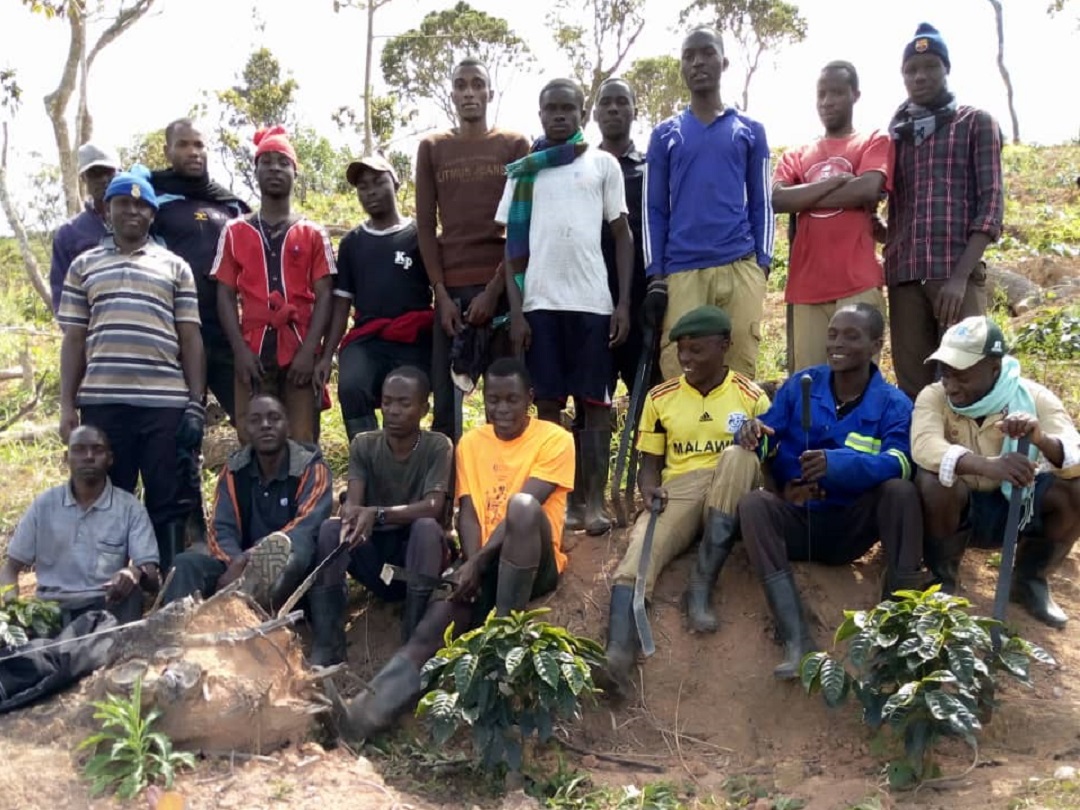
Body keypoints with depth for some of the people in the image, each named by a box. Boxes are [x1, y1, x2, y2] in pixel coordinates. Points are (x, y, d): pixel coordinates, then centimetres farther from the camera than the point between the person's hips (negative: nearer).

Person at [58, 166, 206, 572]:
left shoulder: (175, 267, 13)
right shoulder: (84, 266, 15)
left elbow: (190, 338, 8)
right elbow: (73, 340, 13)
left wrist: (196, 403, -1)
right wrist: (67, 405, 4)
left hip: (166, 402, -1)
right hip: (102, 401, 1)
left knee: (169, 502, 1)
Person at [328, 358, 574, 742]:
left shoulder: (554, 439, -3)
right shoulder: (471, 443, 12)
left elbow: (524, 510, -14)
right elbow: (468, 513, 1)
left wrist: (478, 562, -23)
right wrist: (471, 566, -18)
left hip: (534, 562, -4)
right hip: (484, 564, 4)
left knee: (523, 506, -36)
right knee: (431, 629, -23)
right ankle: (367, 713, -44)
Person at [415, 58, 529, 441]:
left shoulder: (515, 145, 8)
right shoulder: (432, 148, 13)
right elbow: (425, 226, 8)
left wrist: (495, 288, -8)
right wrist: (442, 293, -3)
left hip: (501, 286, -1)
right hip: (451, 288, 2)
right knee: (445, 396, -2)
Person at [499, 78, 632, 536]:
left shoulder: (603, 164, 8)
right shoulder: (523, 170, 10)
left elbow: (623, 235, 7)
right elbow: (512, 244, 8)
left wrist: (624, 303, -2)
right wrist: (515, 309, -1)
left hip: (593, 301, -1)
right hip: (540, 302, 1)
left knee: (594, 401, 1)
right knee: (547, 402, 3)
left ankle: (594, 499, 5)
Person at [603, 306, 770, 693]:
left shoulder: (751, 396, 6)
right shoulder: (660, 397, 12)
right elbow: (650, 462, 13)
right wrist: (650, 489, -10)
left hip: (730, 499, -1)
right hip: (676, 493, 1)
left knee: (736, 455, -34)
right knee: (639, 551, -31)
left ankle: (701, 587, -33)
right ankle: (617, 653, -56)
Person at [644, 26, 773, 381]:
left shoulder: (750, 131, 13)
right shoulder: (665, 135, 13)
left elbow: (761, 204, 12)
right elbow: (654, 210, 10)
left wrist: (763, 263, 1)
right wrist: (655, 274, 1)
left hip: (740, 266, 0)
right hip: (681, 271, 0)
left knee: (741, 370, -3)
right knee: (678, 373, -6)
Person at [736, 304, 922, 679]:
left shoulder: (894, 404, -3)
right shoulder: (800, 385, 4)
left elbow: (898, 464, -22)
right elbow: (767, 438, -3)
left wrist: (838, 463, -41)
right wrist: (754, 433, -29)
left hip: (853, 526, -1)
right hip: (797, 520, 1)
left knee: (901, 491, -28)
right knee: (753, 503, -29)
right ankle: (798, 643, -43)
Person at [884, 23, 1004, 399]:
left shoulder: (977, 123, 10)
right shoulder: (895, 134, 20)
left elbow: (991, 202, 0)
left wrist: (960, 275, -12)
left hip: (958, 273, -3)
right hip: (903, 277, 4)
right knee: (912, 386, 1)